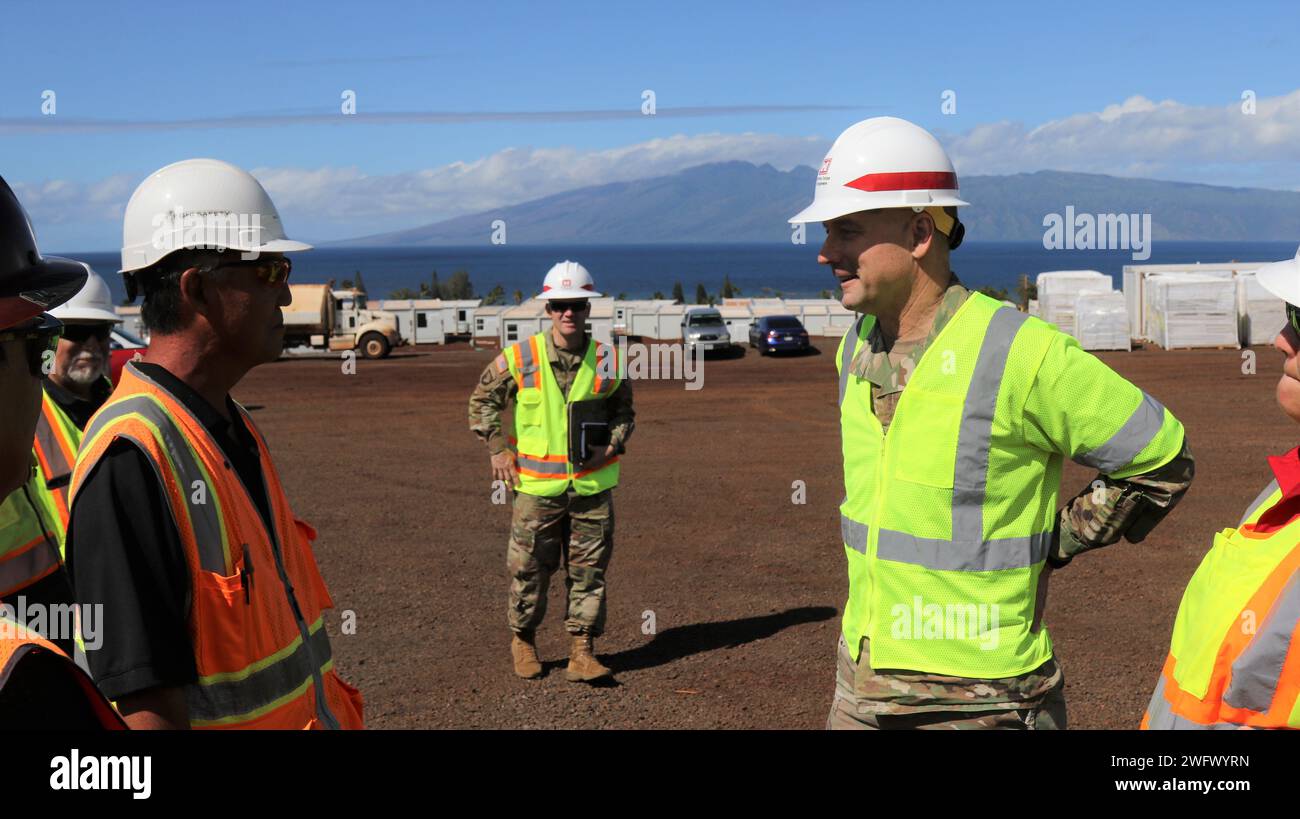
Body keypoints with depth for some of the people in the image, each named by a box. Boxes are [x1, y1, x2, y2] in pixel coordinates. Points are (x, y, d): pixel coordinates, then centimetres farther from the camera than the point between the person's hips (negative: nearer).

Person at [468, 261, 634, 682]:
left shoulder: (606, 361, 1)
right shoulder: (519, 359, -4)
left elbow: (624, 410, 14)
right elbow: (483, 399, 8)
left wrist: (612, 445, -3)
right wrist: (497, 448, 1)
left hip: (592, 485, 1)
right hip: (537, 485, -1)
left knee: (589, 570, 4)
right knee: (529, 567, 8)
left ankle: (582, 652, 12)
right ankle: (523, 640, 28)